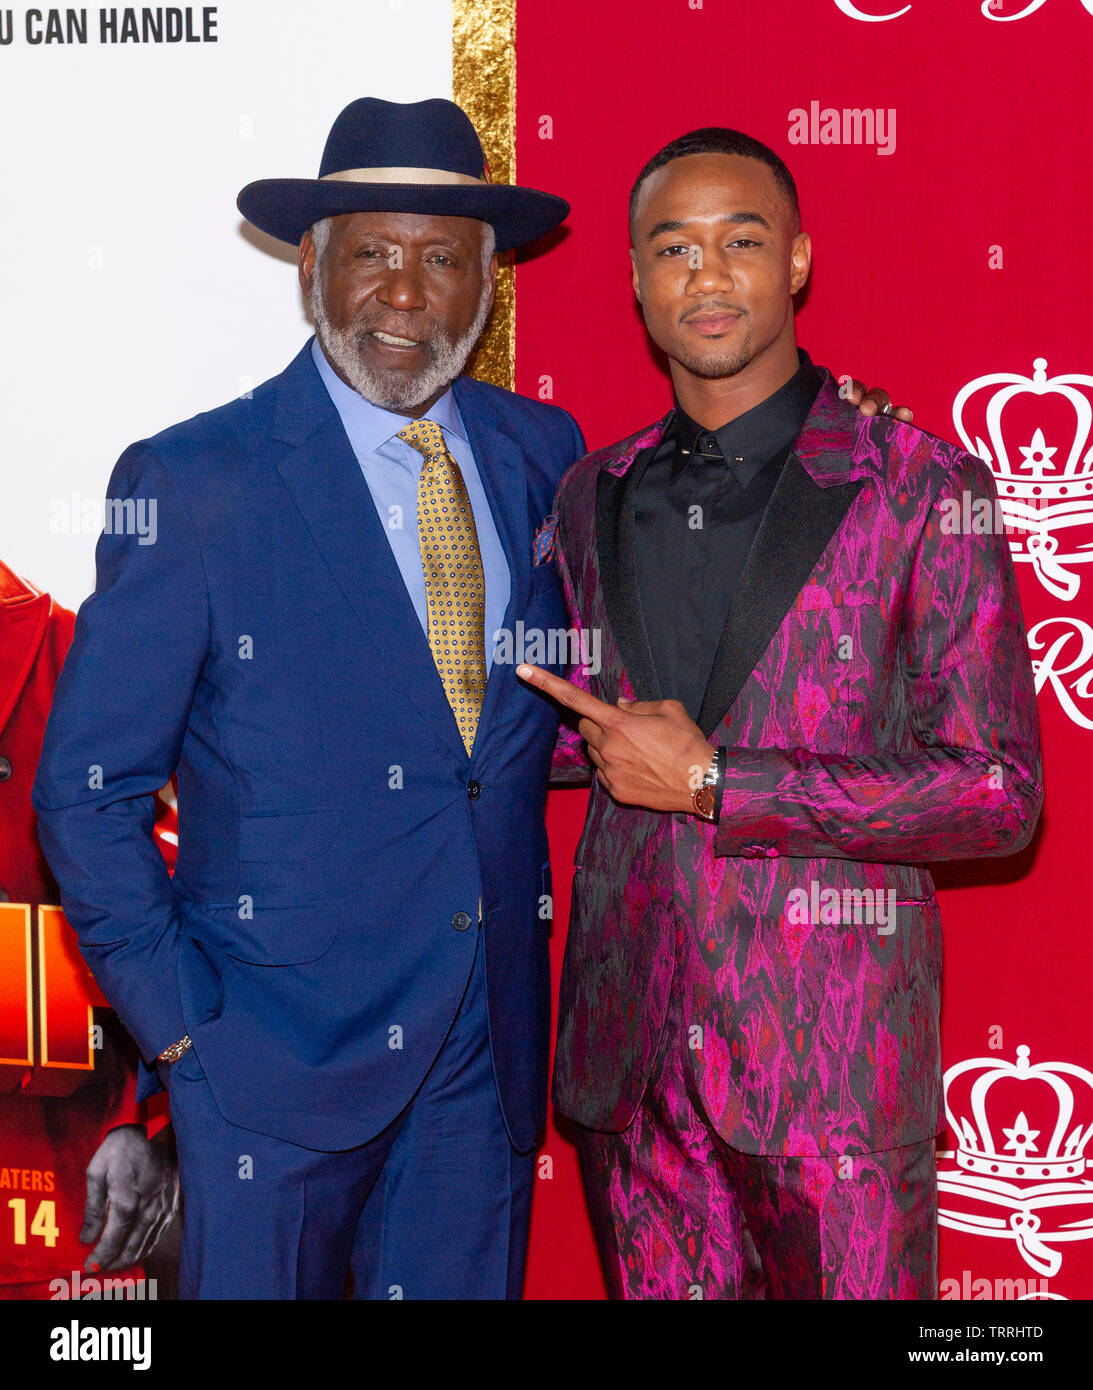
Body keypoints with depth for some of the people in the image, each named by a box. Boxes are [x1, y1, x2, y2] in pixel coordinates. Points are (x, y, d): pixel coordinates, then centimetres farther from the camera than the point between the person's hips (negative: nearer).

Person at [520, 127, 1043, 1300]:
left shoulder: (927, 494, -7)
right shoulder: (593, 499, 9)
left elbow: (999, 795, -12)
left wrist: (711, 783, -14)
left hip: (829, 1060, -4)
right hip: (628, 1047, 4)